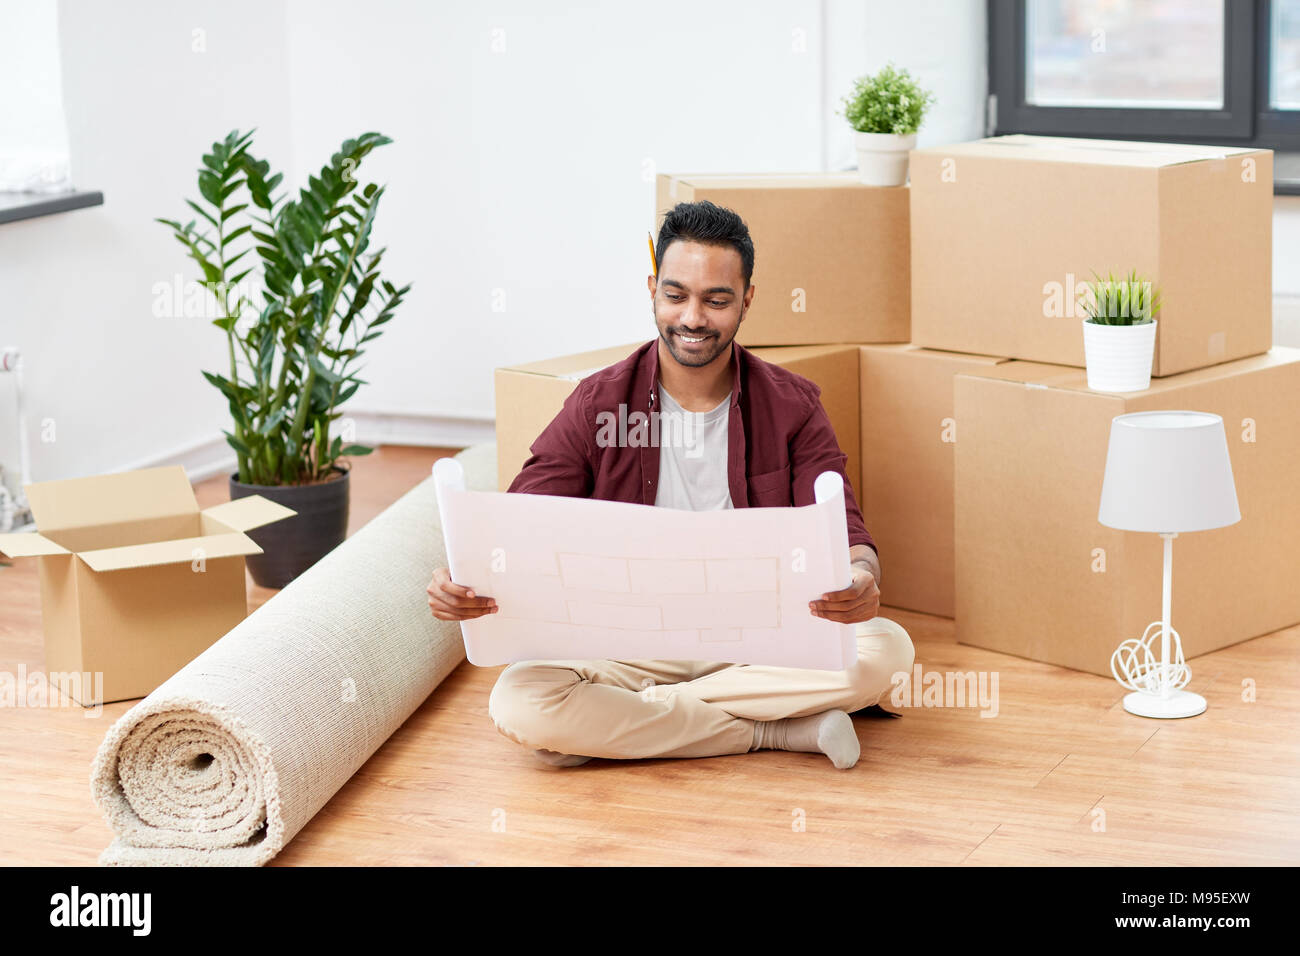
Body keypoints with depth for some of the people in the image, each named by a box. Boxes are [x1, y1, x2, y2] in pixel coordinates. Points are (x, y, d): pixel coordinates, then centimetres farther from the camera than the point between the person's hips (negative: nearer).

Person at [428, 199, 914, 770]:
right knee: (519, 705, -31)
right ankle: (779, 730, -20)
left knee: (886, 649, -28)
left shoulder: (792, 407, 3)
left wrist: (860, 580, -33)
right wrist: (466, 583, -30)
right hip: (630, 645, 0)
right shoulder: (598, 404, 1)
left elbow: (845, 537, -6)